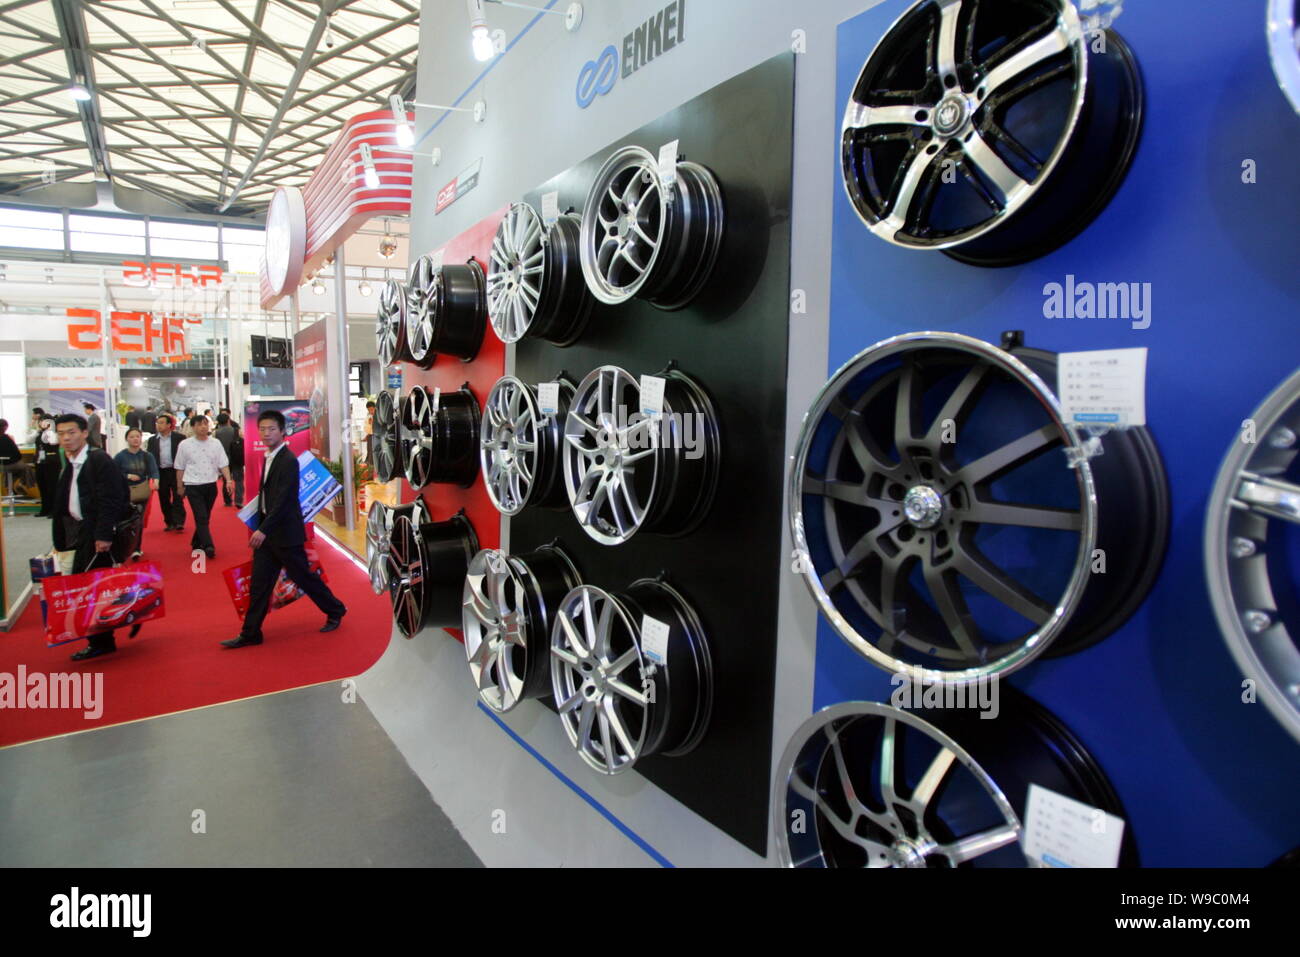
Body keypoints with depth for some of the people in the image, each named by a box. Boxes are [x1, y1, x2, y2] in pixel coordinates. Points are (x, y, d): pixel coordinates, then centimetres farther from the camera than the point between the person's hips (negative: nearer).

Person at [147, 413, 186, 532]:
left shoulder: (179, 438, -2)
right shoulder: (153, 440, 9)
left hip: (175, 471, -4)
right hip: (161, 473, 4)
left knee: (177, 498, -5)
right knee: (164, 500, 8)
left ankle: (179, 522, -3)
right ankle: (169, 523, 17)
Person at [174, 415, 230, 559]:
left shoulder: (215, 443, 2)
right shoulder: (185, 445, -2)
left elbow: (223, 464, 2)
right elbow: (180, 467, 6)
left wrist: (228, 480, -11)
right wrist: (180, 486, 9)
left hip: (211, 485, 3)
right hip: (193, 486, -3)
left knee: (205, 517, 13)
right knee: (201, 517, -10)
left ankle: (196, 543, 30)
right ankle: (208, 546, -15)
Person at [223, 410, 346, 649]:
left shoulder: (288, 461, -17)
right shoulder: (268, 457, 10)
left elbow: (283, 499, -24)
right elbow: (267, 495, 15)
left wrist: (263, 530, -29)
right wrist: (260, 528, 16)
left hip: (284, 532, -8)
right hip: (266, 532, 8)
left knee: (303, 577, 5)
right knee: (259, 583, 8)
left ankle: (335, 611, 24)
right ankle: (250, 634, 15)